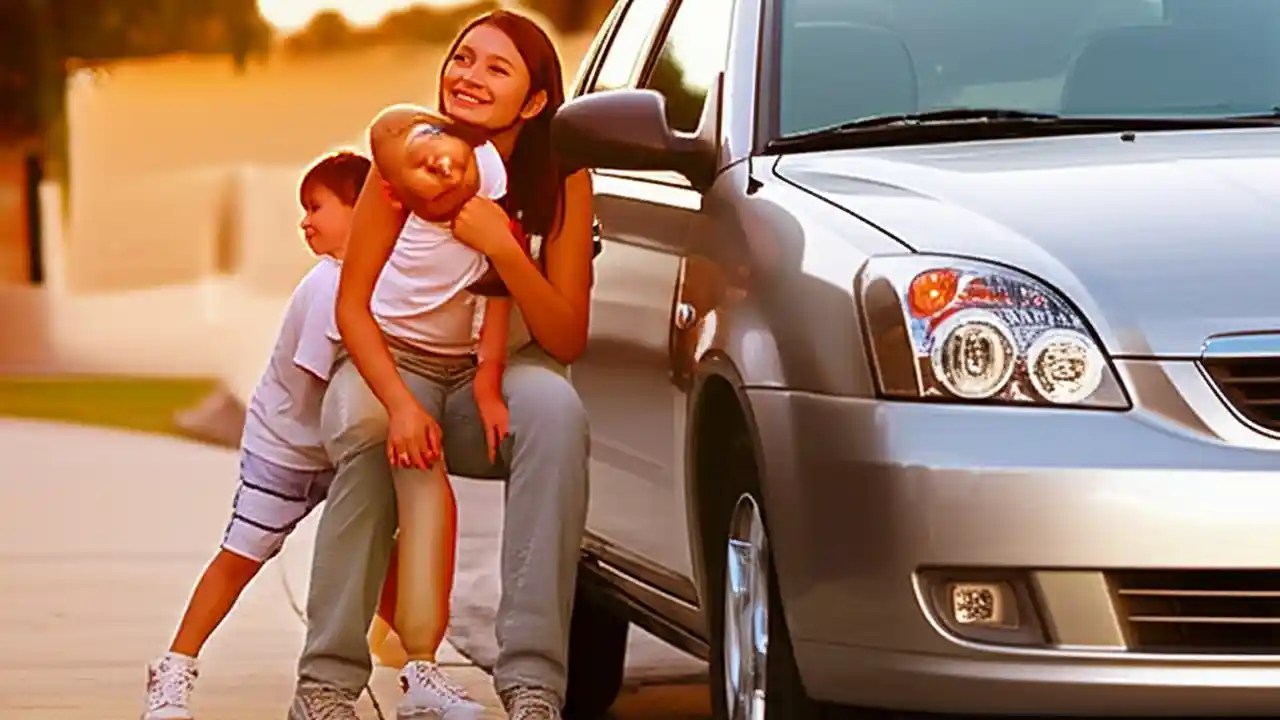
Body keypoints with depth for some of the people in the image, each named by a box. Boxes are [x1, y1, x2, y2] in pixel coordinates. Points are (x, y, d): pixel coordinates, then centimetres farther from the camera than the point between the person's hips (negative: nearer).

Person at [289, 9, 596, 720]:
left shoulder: (560, 182, -8)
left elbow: (567, 341, -11)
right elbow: (353, 303, -12)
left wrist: (502, 249, -28)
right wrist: (399, 399, -31)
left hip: (501, 378, 1)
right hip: (395, 368, -1)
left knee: (555, 407, -34)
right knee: (367, 428, -36)